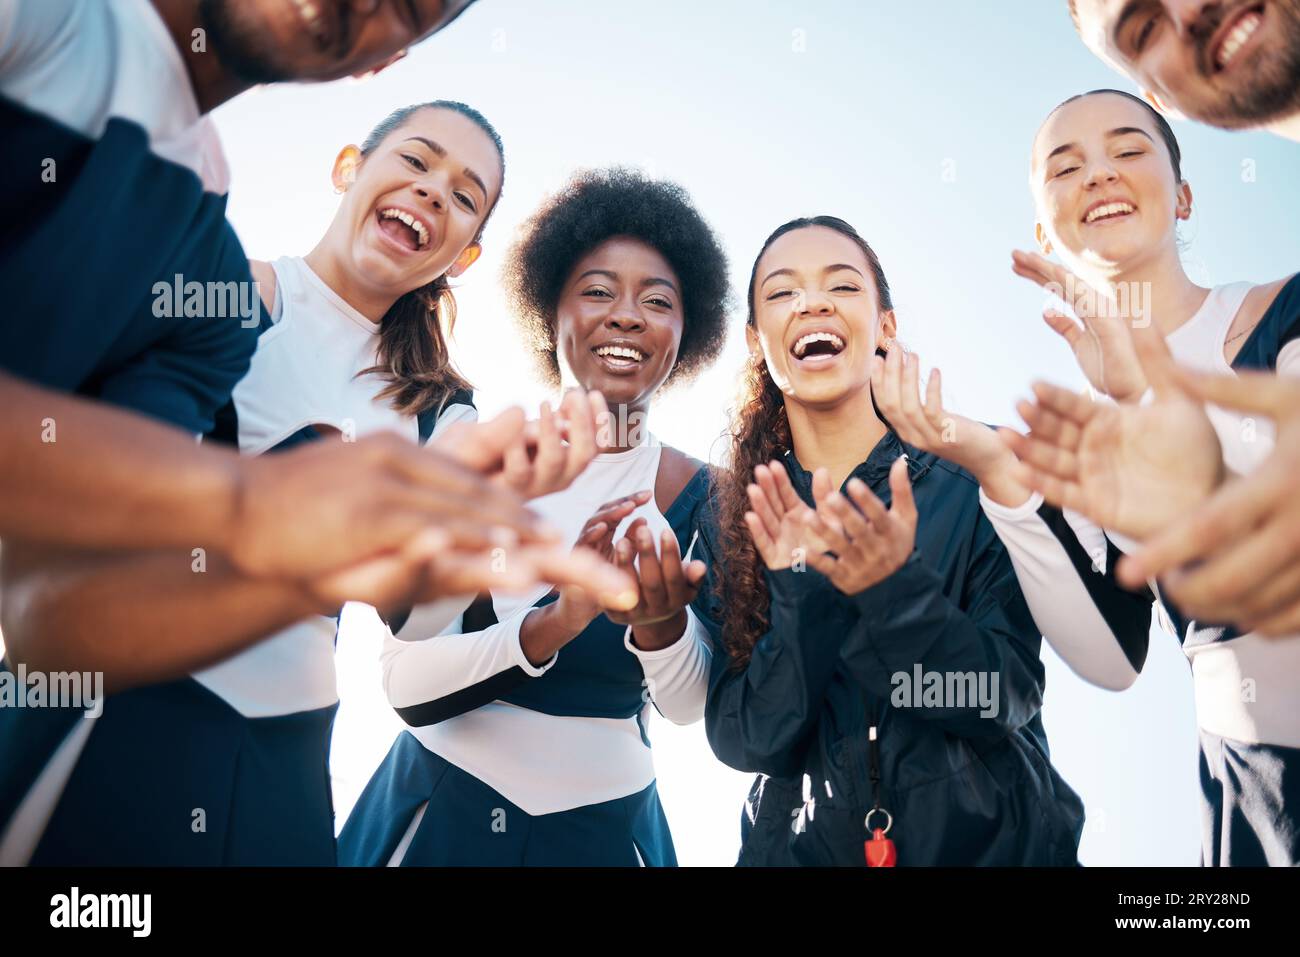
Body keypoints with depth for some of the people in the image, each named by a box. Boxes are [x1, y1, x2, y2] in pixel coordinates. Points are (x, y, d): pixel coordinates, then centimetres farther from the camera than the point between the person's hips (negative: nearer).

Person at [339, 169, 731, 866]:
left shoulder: (700, 495, -8)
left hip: (601, 826, 1)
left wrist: (661, 626, -31)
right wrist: (552, 625, -31)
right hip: (438, 807, 0)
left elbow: (688, 706, -11)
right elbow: (405, 685, -15)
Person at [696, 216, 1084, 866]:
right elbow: (741, 741, -12)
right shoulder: (730, 517, -7)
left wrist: (896, 587, -30)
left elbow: (1008, 701, -15)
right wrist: (802, 597, -26)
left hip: (989, 836, -1)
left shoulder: (978, 468, -13)